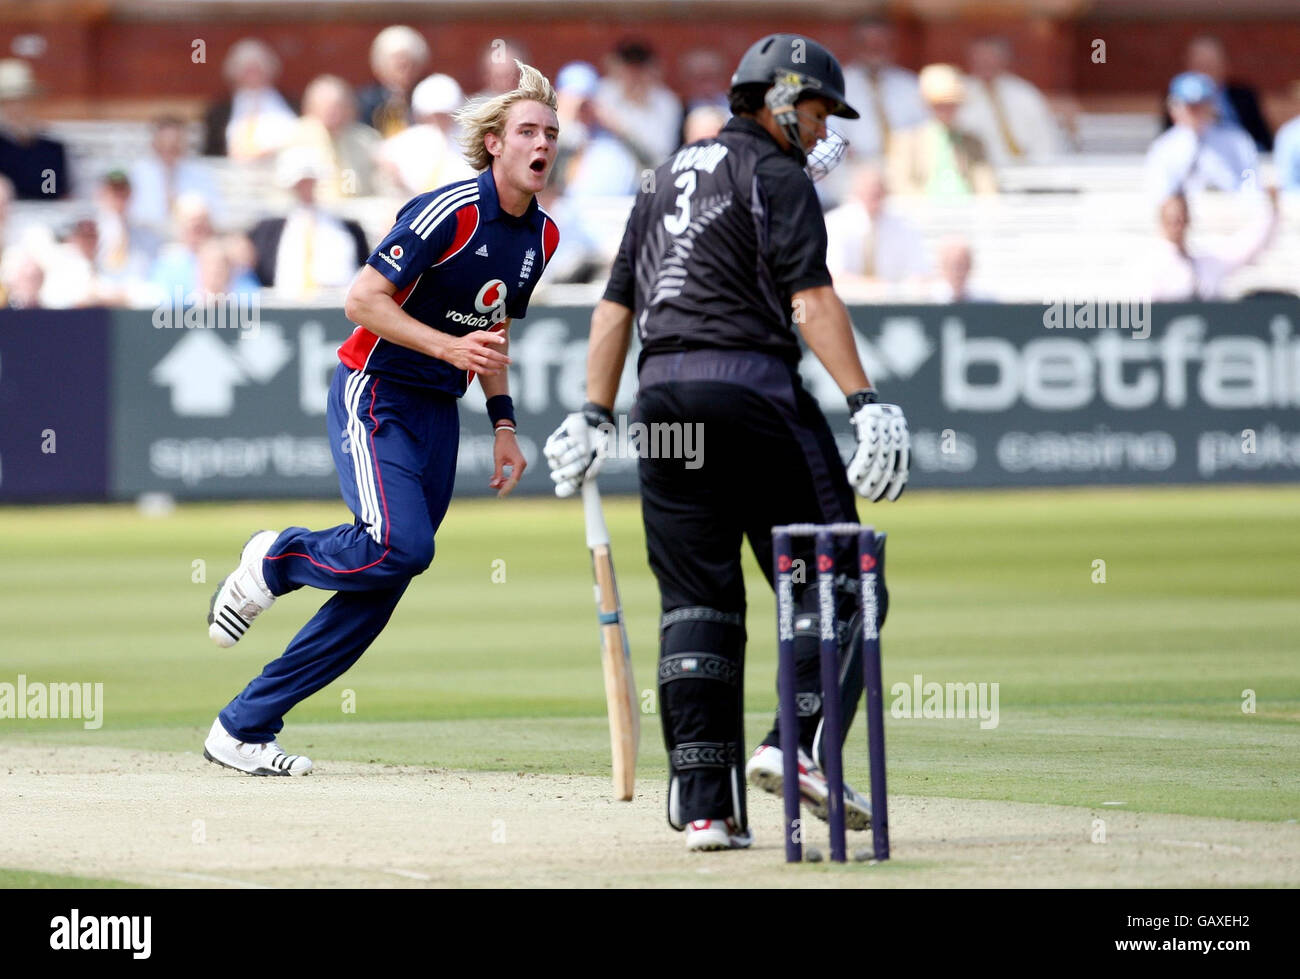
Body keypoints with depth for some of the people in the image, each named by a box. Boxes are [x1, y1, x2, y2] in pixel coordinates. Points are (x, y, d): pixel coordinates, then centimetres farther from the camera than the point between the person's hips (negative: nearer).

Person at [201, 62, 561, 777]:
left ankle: (244, 727, 6)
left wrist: (503, 425, 16)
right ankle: (276, 558, 4)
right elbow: (362, 299, -18)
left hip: (438, 415, 8)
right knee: (402, 545, -27)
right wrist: (448, 346, -25)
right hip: (373, 396, -8)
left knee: (382, 586, 0)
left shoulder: (540, 235, 8)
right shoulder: (451, 211, -16)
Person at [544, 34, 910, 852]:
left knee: (696, 600, 6)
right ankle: (799, 744, -19)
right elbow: (811, 298, -14)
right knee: (835, 580, -2)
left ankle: (706, 805, 0)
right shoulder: (775, 173, -1)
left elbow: (616, 305, 21)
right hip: (751, 386, -7)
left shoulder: (669, 177, 23)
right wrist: (865, 403, -20)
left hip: (663, 395, 7)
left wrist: (596, 416, 22)